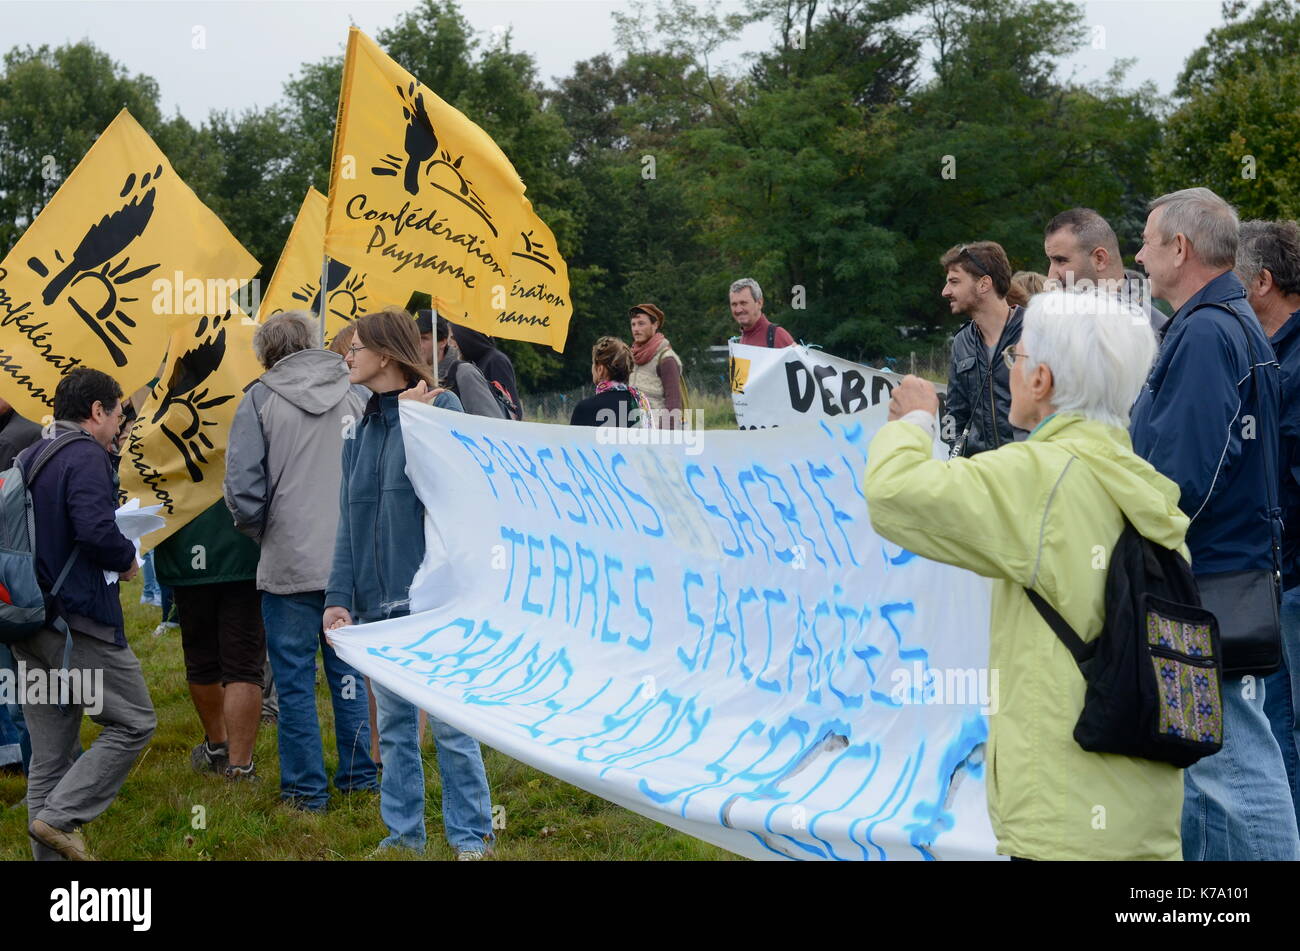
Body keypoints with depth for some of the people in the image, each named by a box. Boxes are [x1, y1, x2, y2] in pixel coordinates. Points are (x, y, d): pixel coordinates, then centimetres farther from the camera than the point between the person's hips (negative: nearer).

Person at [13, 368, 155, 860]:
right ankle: (59, 817, -7)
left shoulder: (25, 458, 14)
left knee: (50, 753, 12)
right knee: (133, 722, 2)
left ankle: (50, 853, 15)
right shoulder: (86, 456, -12)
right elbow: (96, 529, -25)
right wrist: (127, 559, -7)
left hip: (28, 623, 9)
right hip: (79, 621, -9)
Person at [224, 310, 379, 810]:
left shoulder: (261, 399, -4)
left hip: (290, 563, -4)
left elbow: (243, 488, -9)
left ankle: (306, 788, 10)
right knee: (348, 670, 15)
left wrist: (261, 531, 9)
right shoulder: (353, 396, 6)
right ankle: (358, 775, 22)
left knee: (294, 679, 5)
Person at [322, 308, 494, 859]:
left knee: (450, 725, -2)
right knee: (394, 727, 13)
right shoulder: (363, 431, 14)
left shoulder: (440, 407, -6)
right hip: (378, 603, 7)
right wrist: (339, 596, 5)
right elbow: (349, 523, 13)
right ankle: (404, 833, 23)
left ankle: (470, 837, 8)